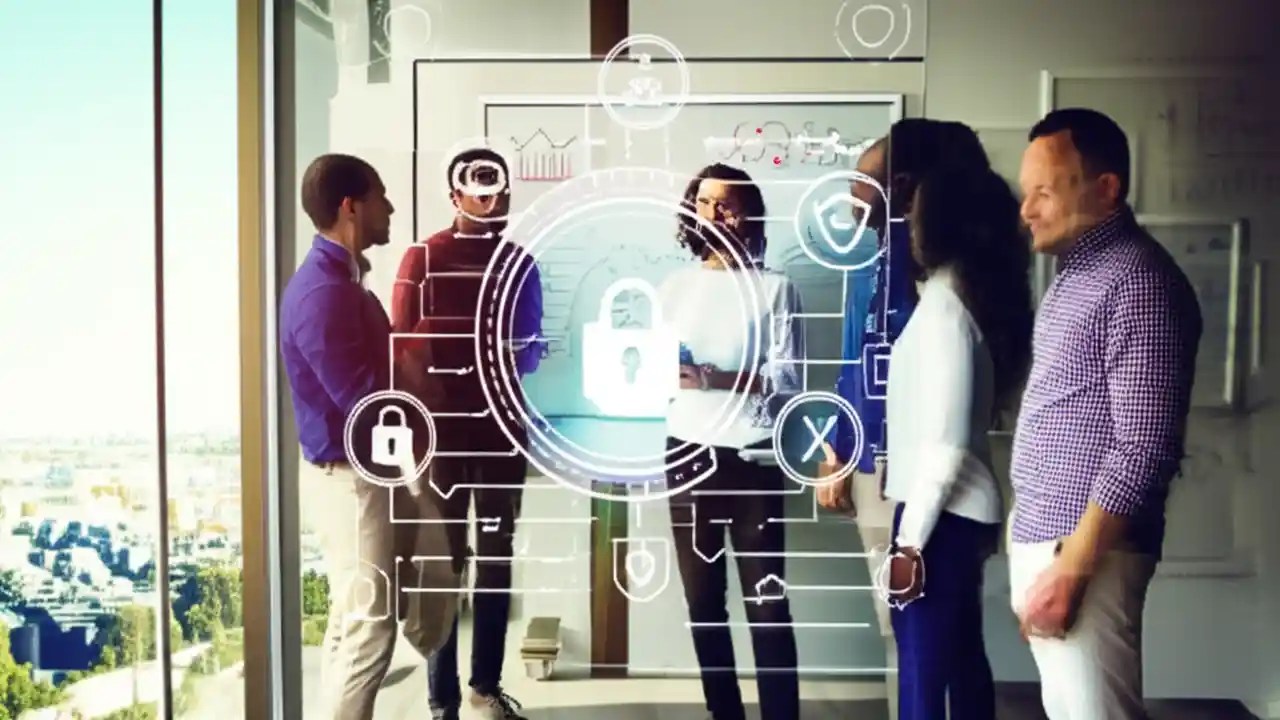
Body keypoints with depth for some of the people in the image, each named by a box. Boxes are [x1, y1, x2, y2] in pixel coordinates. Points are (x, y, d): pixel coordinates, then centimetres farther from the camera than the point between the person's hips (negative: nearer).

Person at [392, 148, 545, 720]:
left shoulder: (519, 261, 8)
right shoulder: (423, 258, -3)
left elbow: (530, 342, 13)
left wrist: (515, 371, -7)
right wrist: (416, 417, -10)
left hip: (501, 427, 4)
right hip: (444, 428, -4)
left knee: (497, 554, 11)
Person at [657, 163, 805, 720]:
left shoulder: (774, 288, -2)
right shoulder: (676, 286, 10)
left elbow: (788, 377, -10)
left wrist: (712, 378, -20)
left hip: (751, 459, -3)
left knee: (766, 602, -2)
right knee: (703, 602, 10)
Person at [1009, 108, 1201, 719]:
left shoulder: (1138, 282, -16)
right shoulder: (1075, 272, 14)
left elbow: (1144, 451, -21)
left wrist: (1069, 568, -21)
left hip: (1084, 548, -9)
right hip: (1039, 537, 9)